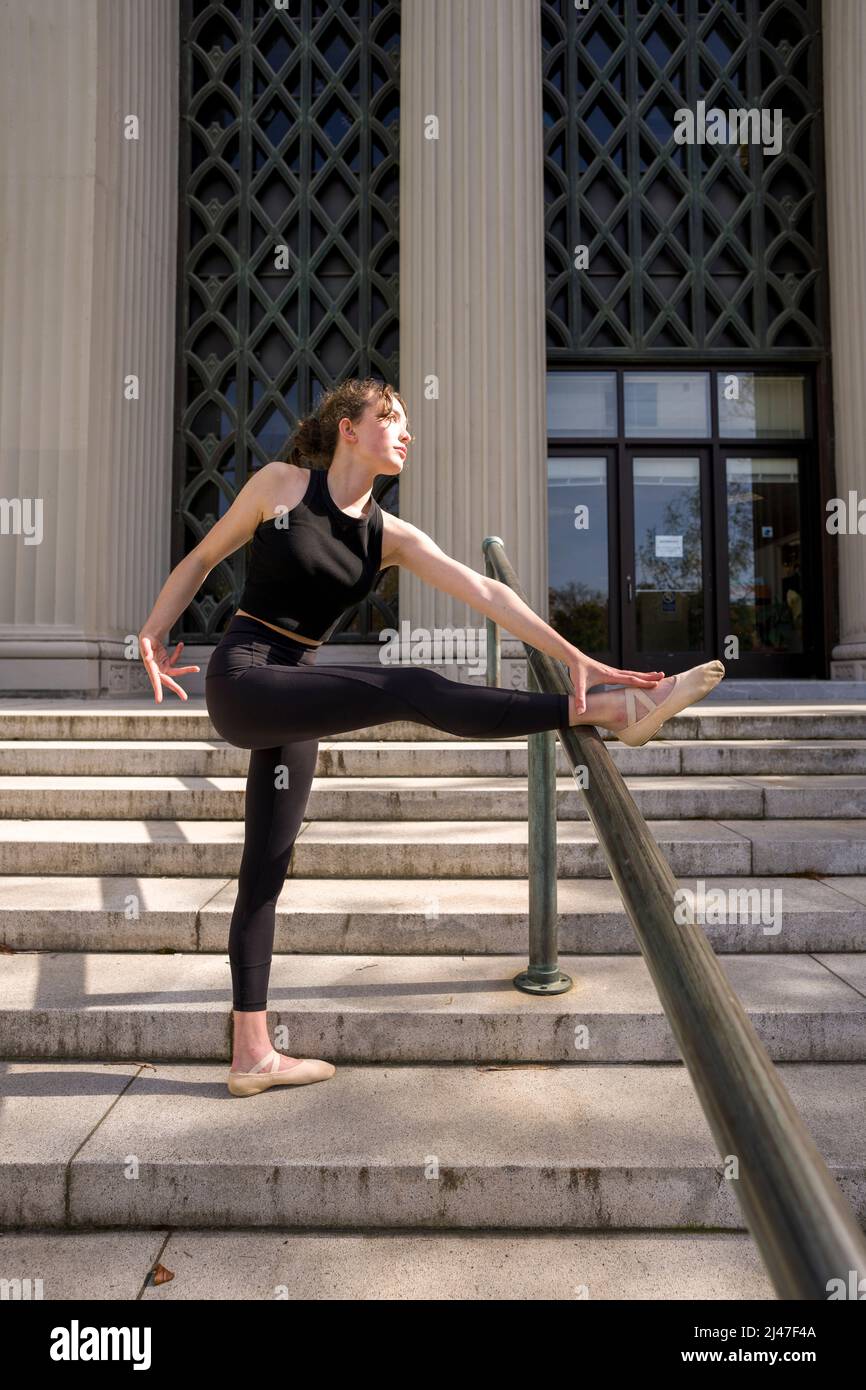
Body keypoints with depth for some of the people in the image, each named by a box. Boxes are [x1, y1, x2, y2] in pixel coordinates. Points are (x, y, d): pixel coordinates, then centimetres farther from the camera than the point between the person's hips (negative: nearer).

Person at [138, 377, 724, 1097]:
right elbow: (202, 558, 8)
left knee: (266, 870, 7)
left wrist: (573, 655, -12)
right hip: (243, 679, -6)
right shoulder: (280, 483, 0)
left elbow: (485, 592, -4)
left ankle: (253, 1054, 14)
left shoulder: (391, 536, 7)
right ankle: (614, 711, -25)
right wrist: (153, 634, -3)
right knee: (411, 689, -23)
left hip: (292, 700, 6)